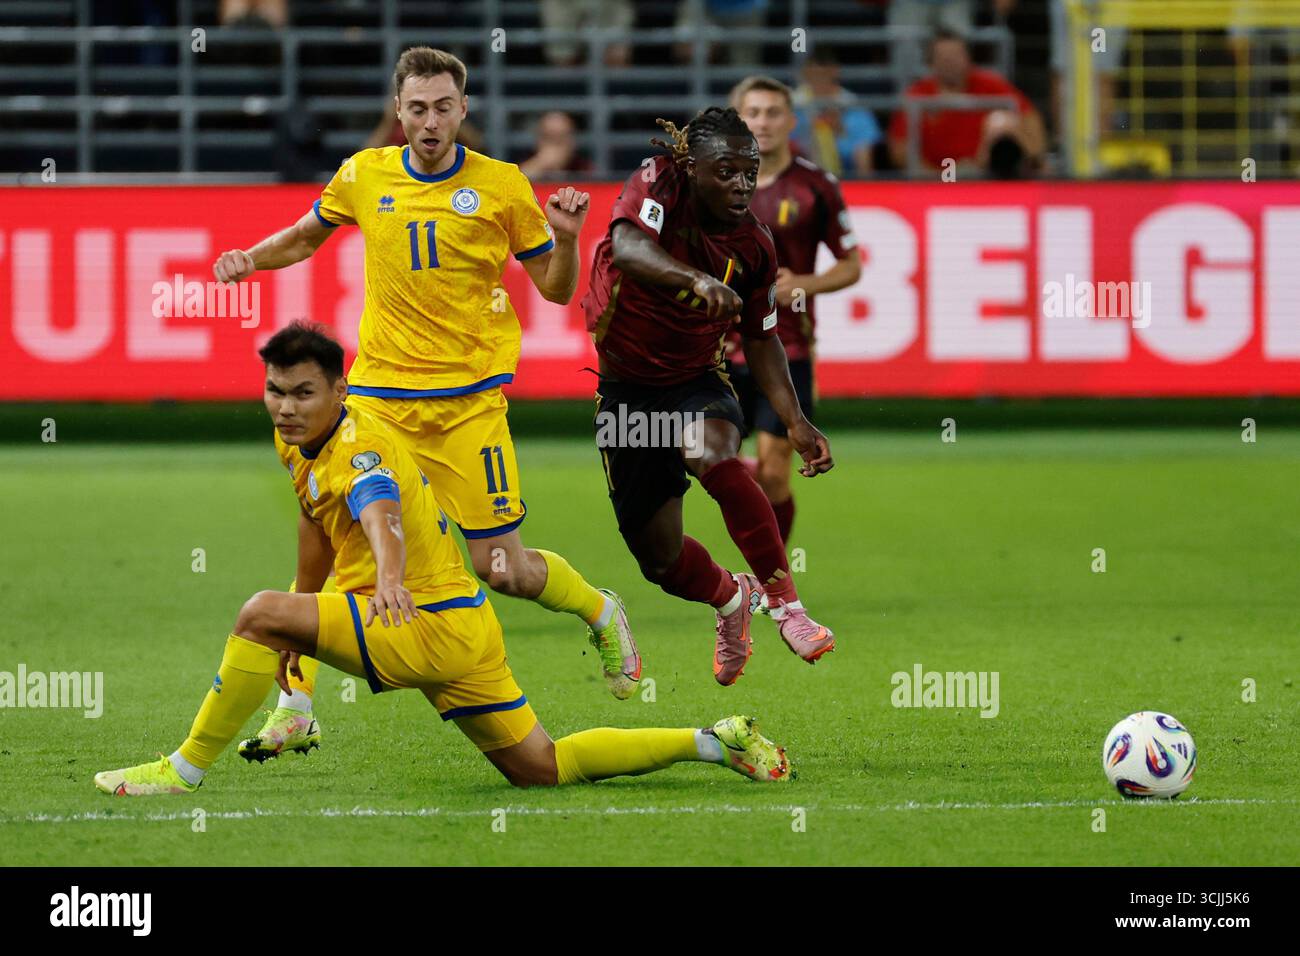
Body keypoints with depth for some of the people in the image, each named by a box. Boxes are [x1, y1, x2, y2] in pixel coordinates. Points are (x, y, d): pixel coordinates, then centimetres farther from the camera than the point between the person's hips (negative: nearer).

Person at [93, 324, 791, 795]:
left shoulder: (361, 449, -20)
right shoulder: (297, 444, 9)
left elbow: (381, 515, -42)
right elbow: (317, 523, 25)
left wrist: (390, 579, -63)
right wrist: (297, 633, 30)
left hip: (428, 624, -10)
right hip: (459, 629, 10)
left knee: (259, 615, -19)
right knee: (542, 768, 12)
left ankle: (185, 771, -10)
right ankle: (715, 742, 14)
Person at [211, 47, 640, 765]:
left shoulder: (500, 186, -2)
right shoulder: (365, 176, 3)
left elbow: (556, 288, 5)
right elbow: (305, 237, 22)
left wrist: (566, 237, -15)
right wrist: (252, 258, 3)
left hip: (468, 400, -2)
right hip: (378, 395, 2)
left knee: (502, 569, -2)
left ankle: (602, 614, 29)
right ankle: (295, 704, 2)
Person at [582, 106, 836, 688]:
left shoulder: (754, 245, -8)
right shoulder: (659, 183, -19)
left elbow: (761, 339, 6)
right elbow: (628, 248, -40)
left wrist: (795, 422, -5)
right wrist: (695, 279, -58)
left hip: (696, 380, 1)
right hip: (626, 387, -1)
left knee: (713, 455, -36)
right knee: (660, 558, 2)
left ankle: (783, 601, -25)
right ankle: (730, 598, 38)